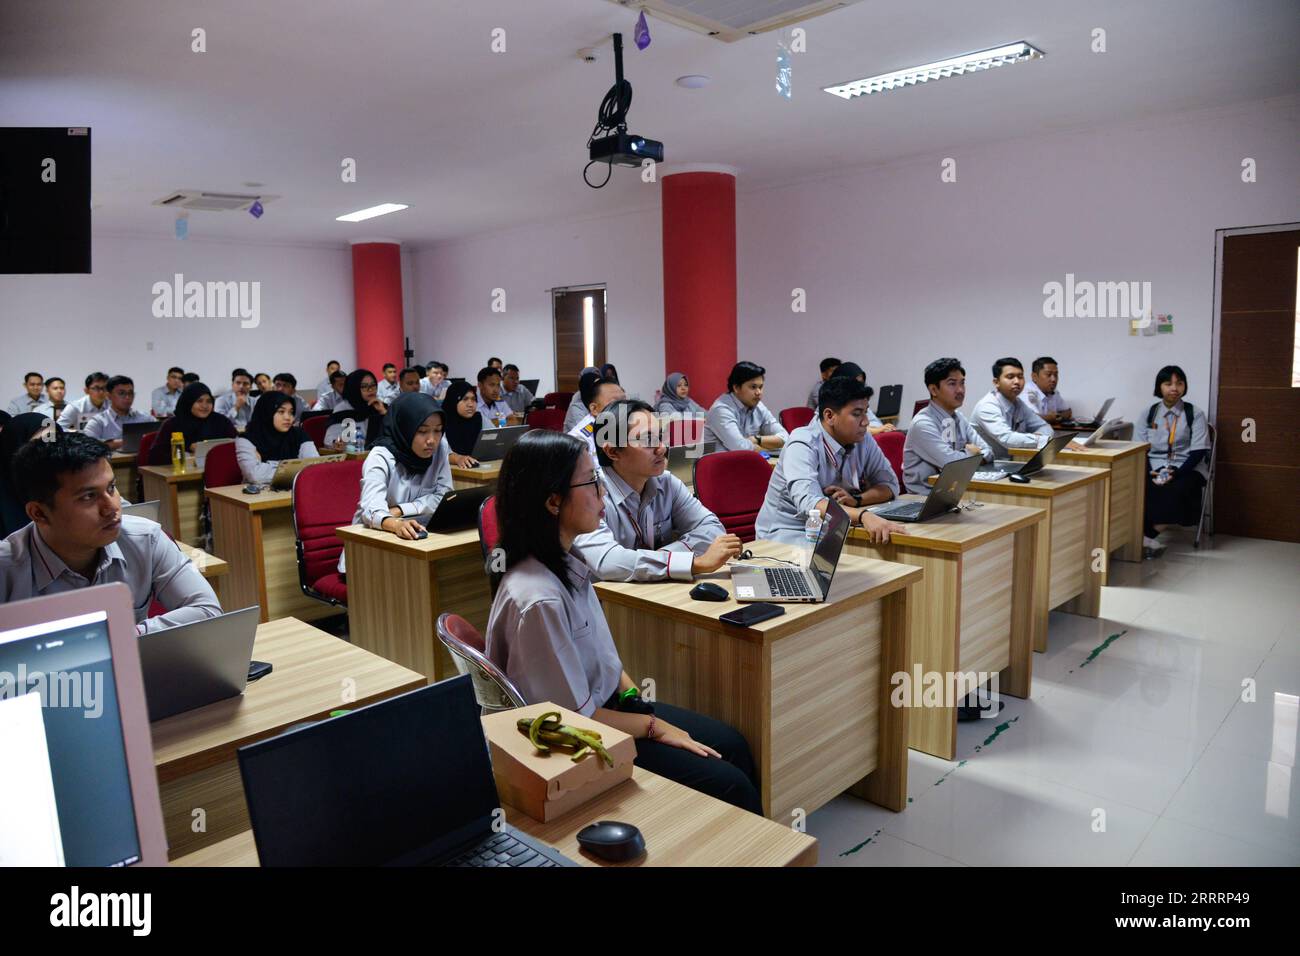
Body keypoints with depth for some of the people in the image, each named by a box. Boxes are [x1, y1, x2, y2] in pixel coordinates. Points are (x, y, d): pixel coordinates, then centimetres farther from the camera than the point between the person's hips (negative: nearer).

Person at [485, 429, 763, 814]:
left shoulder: (567, 563, -2)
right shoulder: (537, 599, -31)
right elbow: (575, 717, -24)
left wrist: (635, 698, 0)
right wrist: (654, 726, -12)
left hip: (607, 702, 9)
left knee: (732, 745, 12)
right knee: (731, 786, -6)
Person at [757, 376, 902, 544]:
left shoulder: (863, 440, -1)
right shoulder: (802, 445, -21)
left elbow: (890, 484, 6)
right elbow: (808, 504, -35)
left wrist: (857, 499, -15)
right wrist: (863, 515, -50)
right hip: (790, 533, -7)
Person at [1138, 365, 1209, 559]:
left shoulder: (1195, 414, 3)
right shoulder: (1149, 413, 10)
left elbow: (1198, 452, -4)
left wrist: (1176, 473, -19)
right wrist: (1150, 473, -15)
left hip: (1187, 468, -1)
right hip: (1155, 466, 2)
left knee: (1175, 491, -36)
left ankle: (1146, 534, -29)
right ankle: (1147, 537, -32)